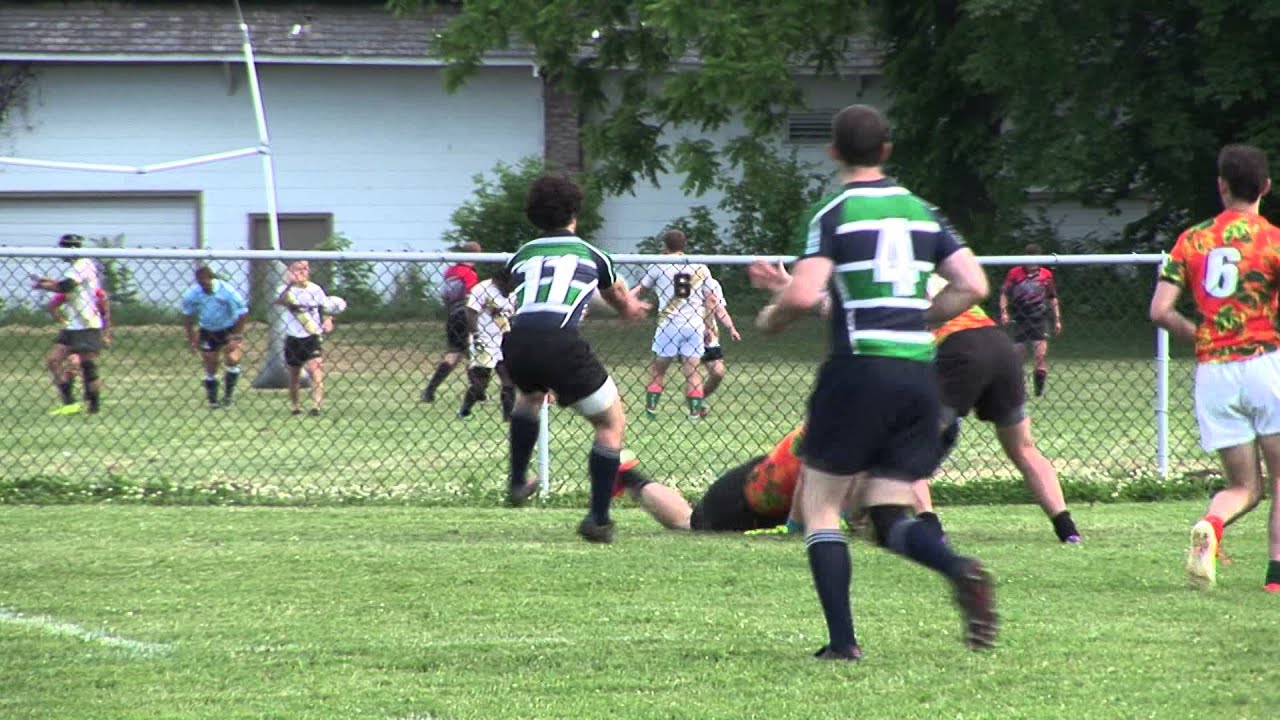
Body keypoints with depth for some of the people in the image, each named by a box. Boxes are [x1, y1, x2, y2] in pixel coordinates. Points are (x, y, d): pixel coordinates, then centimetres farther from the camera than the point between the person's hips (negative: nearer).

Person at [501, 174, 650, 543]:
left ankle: (518, 482, 40)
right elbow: (620, 299, 40)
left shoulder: (519, 257, 24)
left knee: (529, 394, 41)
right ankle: (599, 520, 6)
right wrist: (630, 308, 68)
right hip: (560, 343, -4)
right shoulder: (591, 255, 19)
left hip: (516, 345, 4)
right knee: (612, 423, 14)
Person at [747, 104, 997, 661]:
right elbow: (973, 285, 9)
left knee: (819, 505, 7)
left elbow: (804, 296, -16)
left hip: (860, 366, -5)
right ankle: (960, 569, -21)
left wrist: (769, 318, 6)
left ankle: (842, 640, -4)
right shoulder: (921, 212, 13)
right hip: (920, 372, 5)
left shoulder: (833, 215, -4)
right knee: (890, 516, 10)